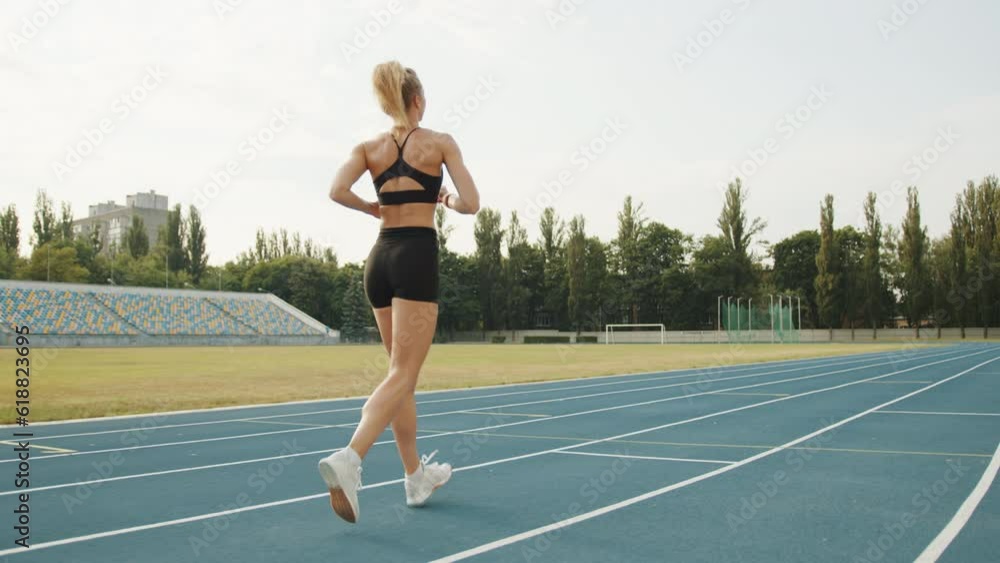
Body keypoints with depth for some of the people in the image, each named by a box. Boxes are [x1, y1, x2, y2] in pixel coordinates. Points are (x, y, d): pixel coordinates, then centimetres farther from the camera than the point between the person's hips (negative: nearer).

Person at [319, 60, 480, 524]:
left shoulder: (369, 147, 9)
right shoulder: (440, 142, 1)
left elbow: (338, 191, -7)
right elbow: (471, 204, -6)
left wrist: (375, 209, 11)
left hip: (380, 257, 5)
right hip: (417, 257, -5)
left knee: (403, 372, 15)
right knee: (402, 375, -8)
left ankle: (417, 477, 22)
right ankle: (349, 458, -29)